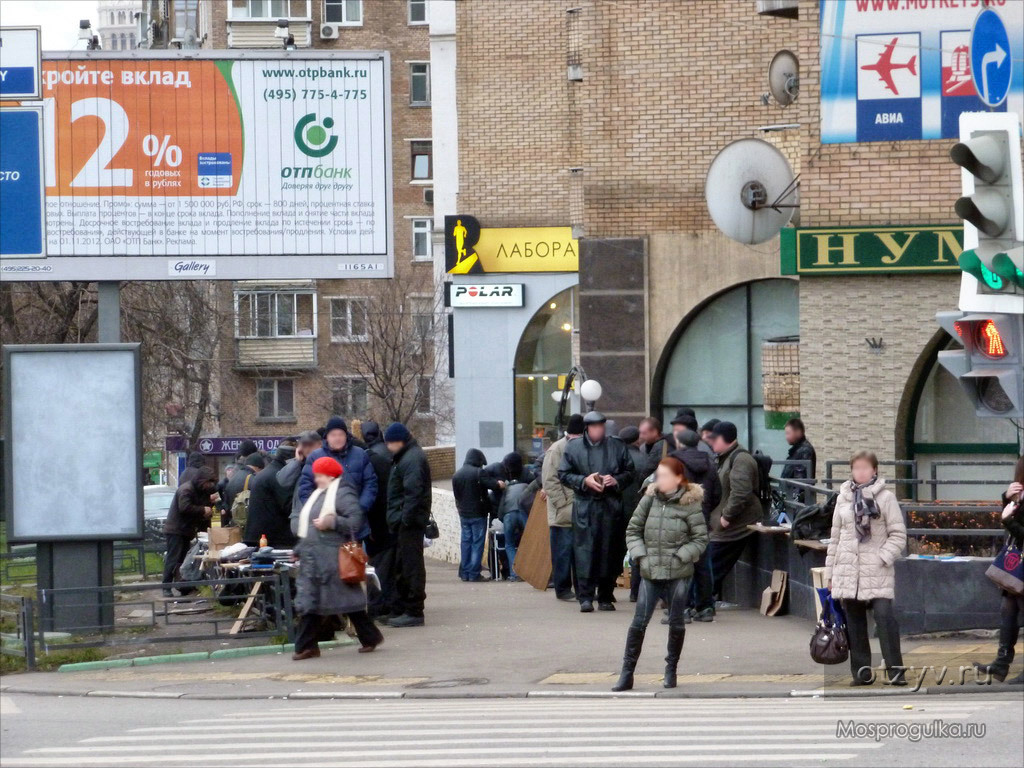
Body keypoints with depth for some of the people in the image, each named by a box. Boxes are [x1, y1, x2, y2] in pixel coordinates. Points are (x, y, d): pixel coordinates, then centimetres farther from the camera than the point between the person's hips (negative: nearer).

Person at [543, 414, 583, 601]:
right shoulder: (557, 449, -5)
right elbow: (550, 481, -10)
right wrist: (563, 505, -15)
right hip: (564, 513, -6)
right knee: (564, 549, -2)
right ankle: (563, 588, 5)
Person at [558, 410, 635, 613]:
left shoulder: (617, 447, 8)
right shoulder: (573, 447, 4)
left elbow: (629, 472, 13)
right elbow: (563, 474, 5)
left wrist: (616, 480, -7)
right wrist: (584, 480, -11)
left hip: (611, 506, 2)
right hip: (585, 505, -2)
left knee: (610, 552, 3)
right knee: (585, 550, -8)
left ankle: (606, 597, 12)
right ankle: (585, 597, -7)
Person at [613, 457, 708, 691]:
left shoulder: (689, 504, -6)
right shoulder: (649, 500, 2)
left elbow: (700, 538, -2)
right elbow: (633, 530, 10)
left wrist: (680, 557, -12)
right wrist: (640, 555, -2)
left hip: (678, 574, -2)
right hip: (650, 573, 2)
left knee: (676, 623, 9)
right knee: (639, 622, -2)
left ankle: (671, 669, 25)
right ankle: (627, 673, 4)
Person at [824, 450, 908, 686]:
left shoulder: (885, 498, 0)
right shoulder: (843, 499, 12)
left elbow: (898, 535, 0)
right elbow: (835, 537, 17)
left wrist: (883, 557, -13)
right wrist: (830, 572, 15)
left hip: (877, 572, -4)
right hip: (848, 570, 4)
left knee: (884, 616, -15)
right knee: (854, 622, 5)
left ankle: (895, 669, -10)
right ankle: (861, 671, 13)